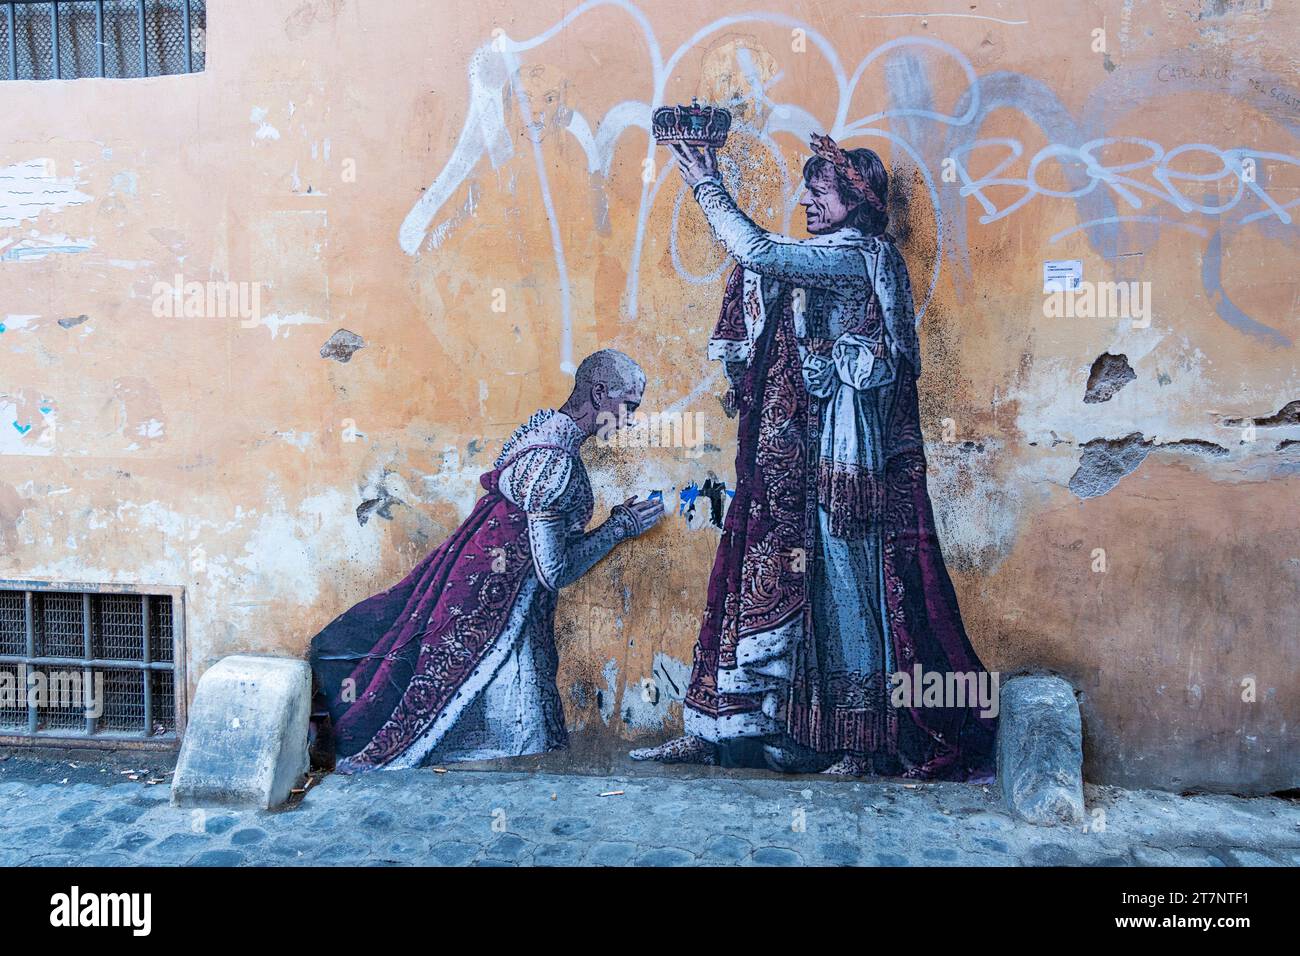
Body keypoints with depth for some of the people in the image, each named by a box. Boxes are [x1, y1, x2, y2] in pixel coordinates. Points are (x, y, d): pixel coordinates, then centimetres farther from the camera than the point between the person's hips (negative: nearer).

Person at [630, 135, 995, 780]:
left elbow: (759, 252, -18)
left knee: (843, 586, -3)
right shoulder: (823, 260, 20)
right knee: (764, 579, 8)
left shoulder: (858, 256, -9)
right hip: (792, 452, 9)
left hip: (839, 457, -9)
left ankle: (864, 744, 11)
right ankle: (710, 730, 14)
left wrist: (707, 185, -7)